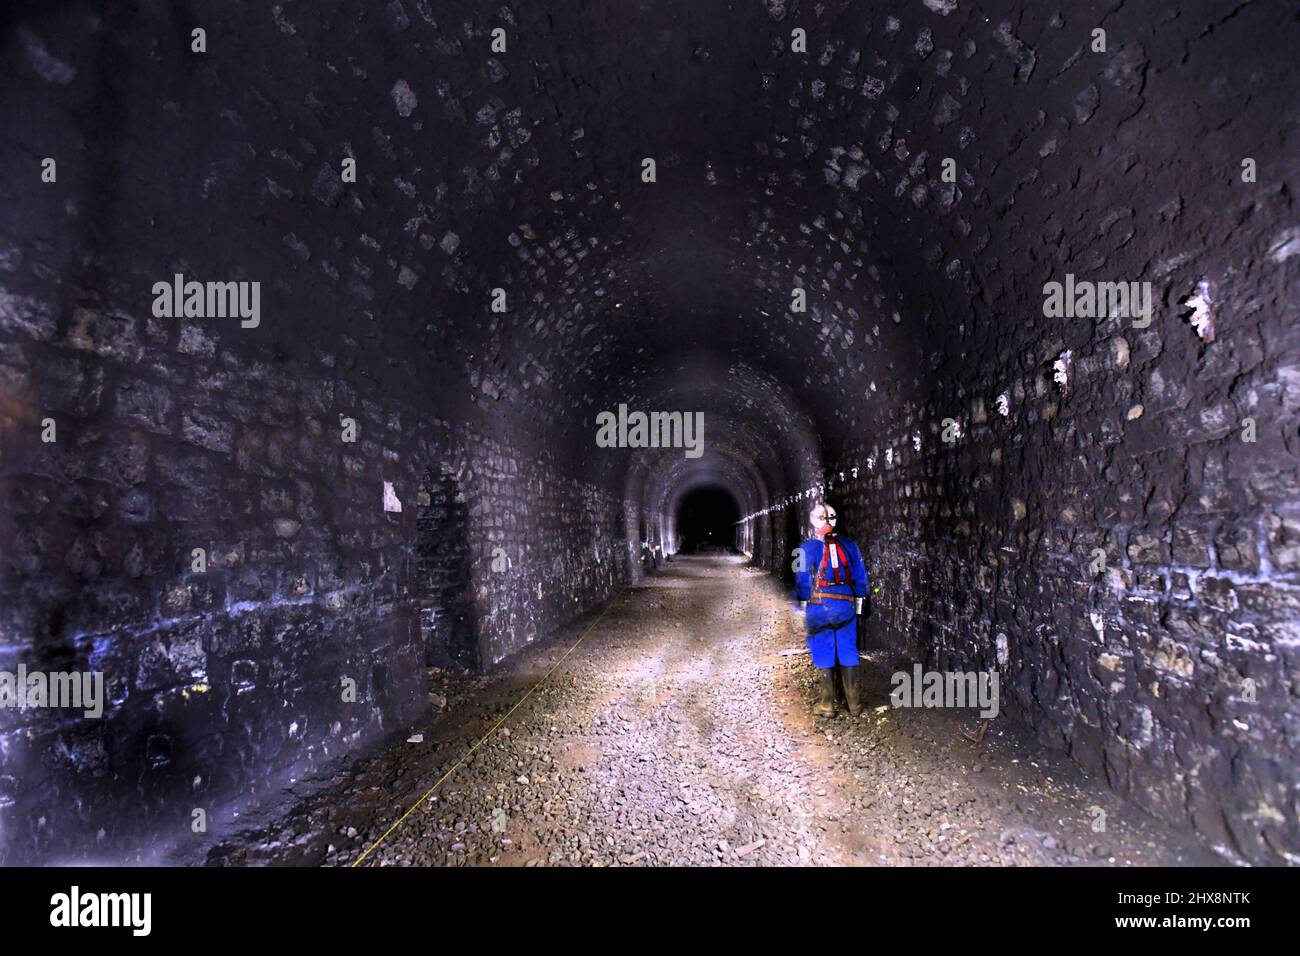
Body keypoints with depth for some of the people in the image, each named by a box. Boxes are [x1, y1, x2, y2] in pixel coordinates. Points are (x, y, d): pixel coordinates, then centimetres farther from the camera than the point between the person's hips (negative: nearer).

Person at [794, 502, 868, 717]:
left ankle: (826, 705, 11)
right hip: (847, 606, 3)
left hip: (819, 607, -3)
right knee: (848, 653, 11)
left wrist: (804, 610, 4)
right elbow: (860, 578, 9)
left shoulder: (808, 548, -5)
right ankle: (854, 703, 17)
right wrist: (858, 605, 16)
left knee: (823, 655, 5)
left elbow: (802, 582, -4)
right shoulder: (849, 546, 6)